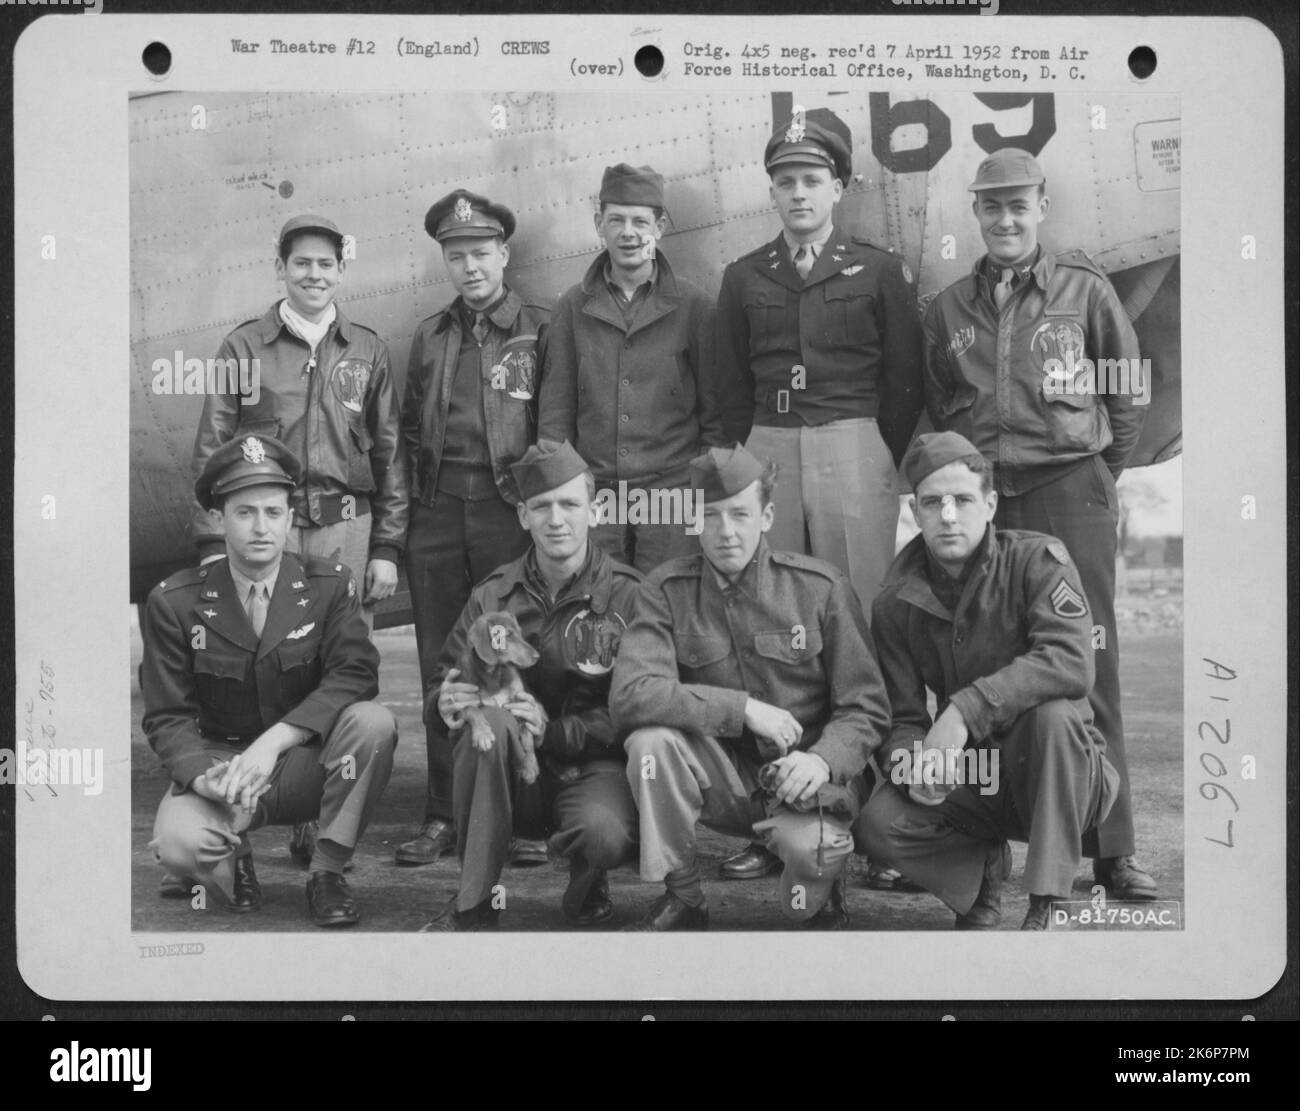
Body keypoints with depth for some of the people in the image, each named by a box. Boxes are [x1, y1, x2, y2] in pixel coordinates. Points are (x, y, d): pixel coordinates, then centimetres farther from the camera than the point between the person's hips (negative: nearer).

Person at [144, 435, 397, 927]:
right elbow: (168, 718, -5)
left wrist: (275, 740, -31)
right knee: (177, 845, -33)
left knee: (373, 722, -30)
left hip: (307, 761, 1)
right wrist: (206, 777, -27)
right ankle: (231, 862, 6)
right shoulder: (175, 602, -3)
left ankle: (327, 873, -13)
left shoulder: (329, 585, -2)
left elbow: (356, 673, -17)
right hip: (219, 761, -1)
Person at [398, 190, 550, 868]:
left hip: (510, 512, -4)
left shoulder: (539, 330, 4)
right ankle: (443, 817, 11)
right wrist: (415, 503, 11)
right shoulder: (430, 336, 16)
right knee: (441, 667, 5)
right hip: (437, 517, 4)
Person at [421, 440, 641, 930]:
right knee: (490, 716, -30)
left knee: (604, 833, -36)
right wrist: (451, 702, -13)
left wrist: (554, 731, -21)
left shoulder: (628, 595, -5)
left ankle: (585, 890, 6)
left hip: (595, 766, -3)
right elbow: (444, 684, 12)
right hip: (515, 778, 3)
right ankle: (474, 903, -19)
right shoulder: (494, 595, 7)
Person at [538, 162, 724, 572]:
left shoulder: (695, 307, 4)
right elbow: (555, 412, 10)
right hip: (592, 499, 2)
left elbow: (715, 414, 6)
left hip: (673, 494, -1)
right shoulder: (572, 308, 9)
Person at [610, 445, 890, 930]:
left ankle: (824, 893, 9)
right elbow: (629, 696, -18)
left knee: (809, 851, -32)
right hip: (722, 778, 2)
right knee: (651, 740, -27)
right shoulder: (667, 589, -3)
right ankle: (682, 899, -7)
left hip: (804, 780, -1)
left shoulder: (820, 587, -5)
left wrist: (824, 760, -24)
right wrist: (743, 708, -22)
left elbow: (866, 709, -3)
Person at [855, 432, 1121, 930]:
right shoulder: (896, 603, -1)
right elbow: (901, 716, -1)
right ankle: (984, 867, 10)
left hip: (1061, 776, -3)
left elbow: (1070, 664, -30)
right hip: (967, 779, 3)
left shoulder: (1037, 561, -13)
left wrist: (966, 710, -38)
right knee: (878, 823, -23)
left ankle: (1046, 908, -23)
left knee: (1052, 712, -36)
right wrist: (908, 762, -26)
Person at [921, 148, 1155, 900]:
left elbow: (1129, 391, 10)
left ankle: (1112, 847, 2)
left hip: (1070, 492, -2)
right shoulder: (949, 309, 12)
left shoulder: (1085, 290, 4)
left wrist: (1100, 471, 10)